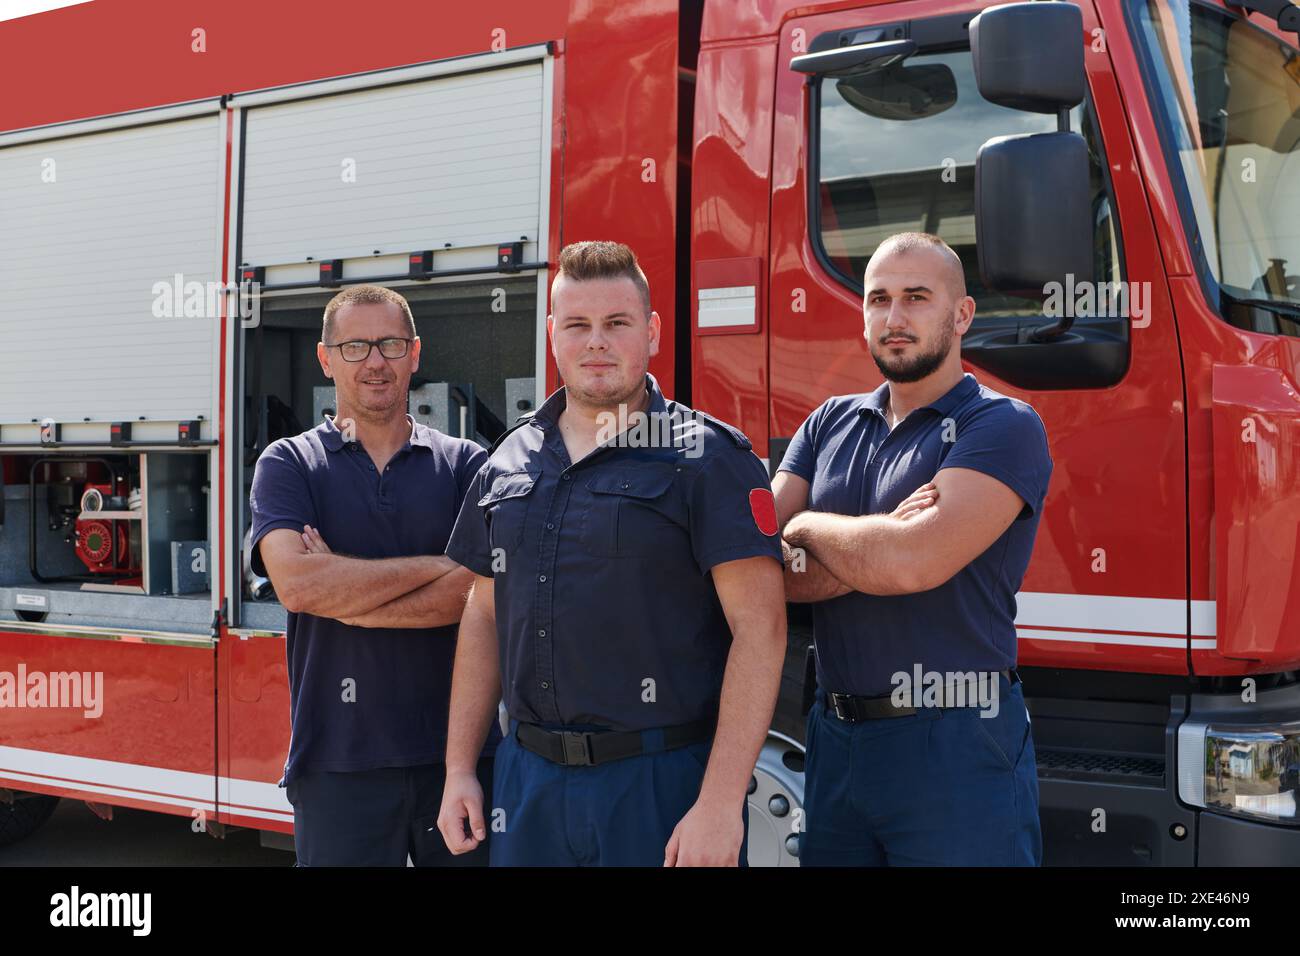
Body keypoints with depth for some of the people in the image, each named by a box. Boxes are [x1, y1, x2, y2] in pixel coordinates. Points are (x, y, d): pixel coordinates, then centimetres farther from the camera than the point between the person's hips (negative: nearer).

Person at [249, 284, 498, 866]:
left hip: (457, 747, 1)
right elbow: (296, 583, -13)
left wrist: (341, 593, -11)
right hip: (339, 756, -1)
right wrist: (437, 565, -10)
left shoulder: (464, 463, 6)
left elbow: (481, 590, -9)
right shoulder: (289, 464, 5)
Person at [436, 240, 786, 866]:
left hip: (665, 785, -4)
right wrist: (459, 769, 10)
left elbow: (759, 627, -13)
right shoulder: (508, 464, 10)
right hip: (528, 780, 5)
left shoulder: (708, 457, -7)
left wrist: (719, 805, -19)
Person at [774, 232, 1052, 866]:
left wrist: (809, 527, -4)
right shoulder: (829, 425, 11)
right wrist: (867, 556, -14)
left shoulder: (1003, 427, -7)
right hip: (834, 742, 5)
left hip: (956, 748, -5)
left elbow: (913, 563, -22)